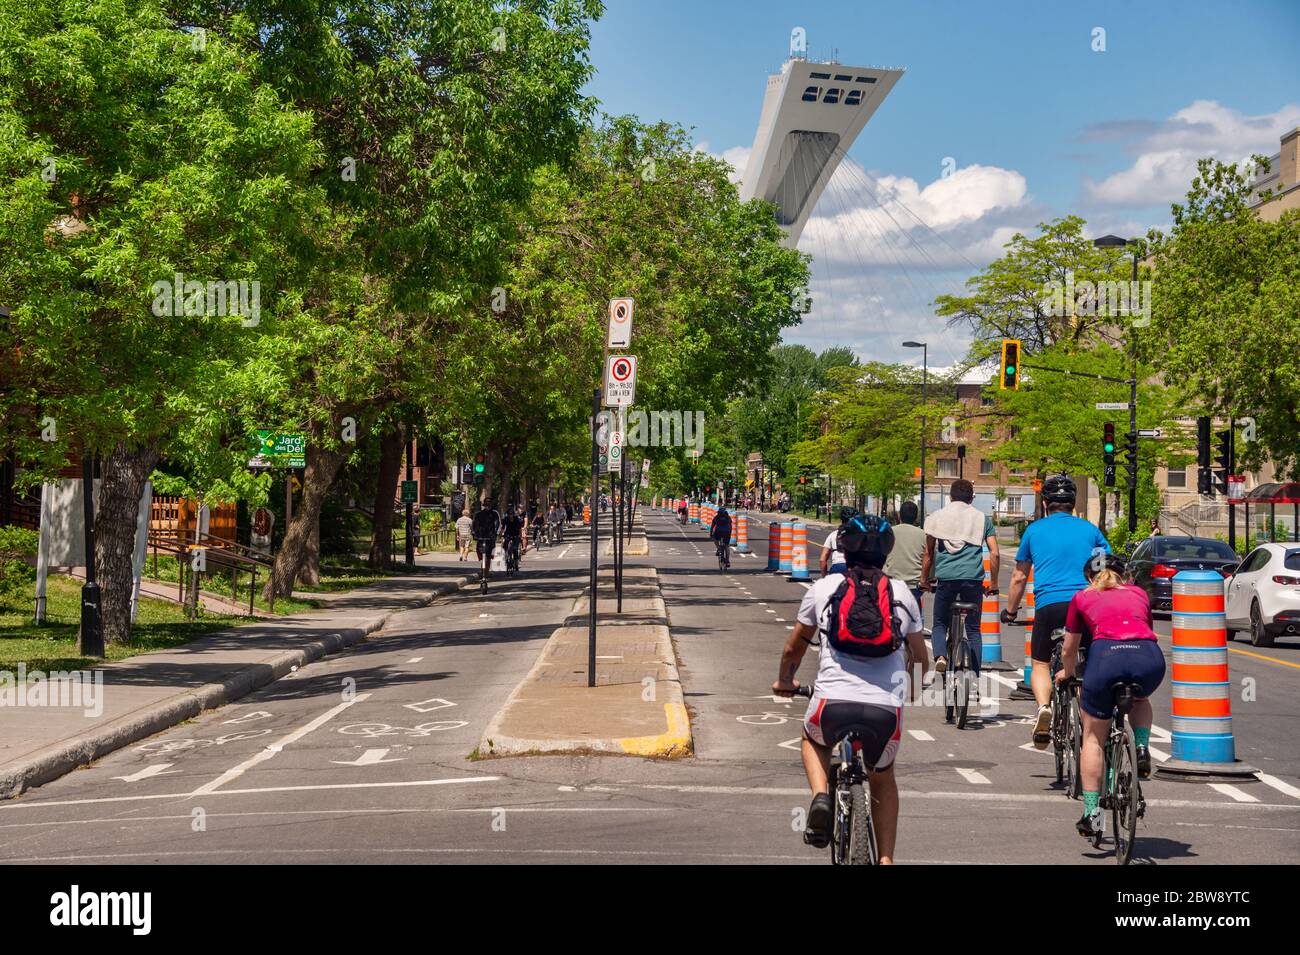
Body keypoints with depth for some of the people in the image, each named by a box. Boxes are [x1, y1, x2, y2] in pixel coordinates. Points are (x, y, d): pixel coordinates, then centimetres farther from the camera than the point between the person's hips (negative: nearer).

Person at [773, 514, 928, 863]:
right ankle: (885, 859, 21)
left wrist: (784, 682, 43)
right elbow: (920, 656, 26)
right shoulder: (902, 593, 15)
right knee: (883, 779, 30)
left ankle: (821, 796, 8)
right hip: (886, 709, 1)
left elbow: (793, 649, 23)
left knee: (813, 739, 34)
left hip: (833, 703, -1)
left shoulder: (822, 588, 13)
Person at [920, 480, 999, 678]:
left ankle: (940, 656, -15)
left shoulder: (937, 516, 11)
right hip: (973, 579, 1)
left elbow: (928, 553, 9)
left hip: (945, 578, -1)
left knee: (939, 624, 14)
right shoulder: (982, 518, 12)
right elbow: (994, 553, 6)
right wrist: (993, 583, 14)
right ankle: (974, 677, 10)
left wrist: (924, 580, 18)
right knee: (973, 629, 12)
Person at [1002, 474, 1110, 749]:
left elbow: (1019, 577, 18)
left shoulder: (1035, 530, 14)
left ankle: (1044, 706, -16)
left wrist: (1010, 612, 28)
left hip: (1049, 604, -1)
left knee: (1041, 665, 11)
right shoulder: (1089, 529, 16)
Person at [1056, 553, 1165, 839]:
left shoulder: (1082, 597, 27)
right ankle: (1143, 750, 13)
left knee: (1093, 738, 15)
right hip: (1149, 657, 2)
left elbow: (1069, 650, 35)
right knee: (1139, 699, 38)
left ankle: (1091, 814, 10)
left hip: (1107, 655, -2)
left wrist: (1067, 673, 56)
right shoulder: (1139, 594, 31)